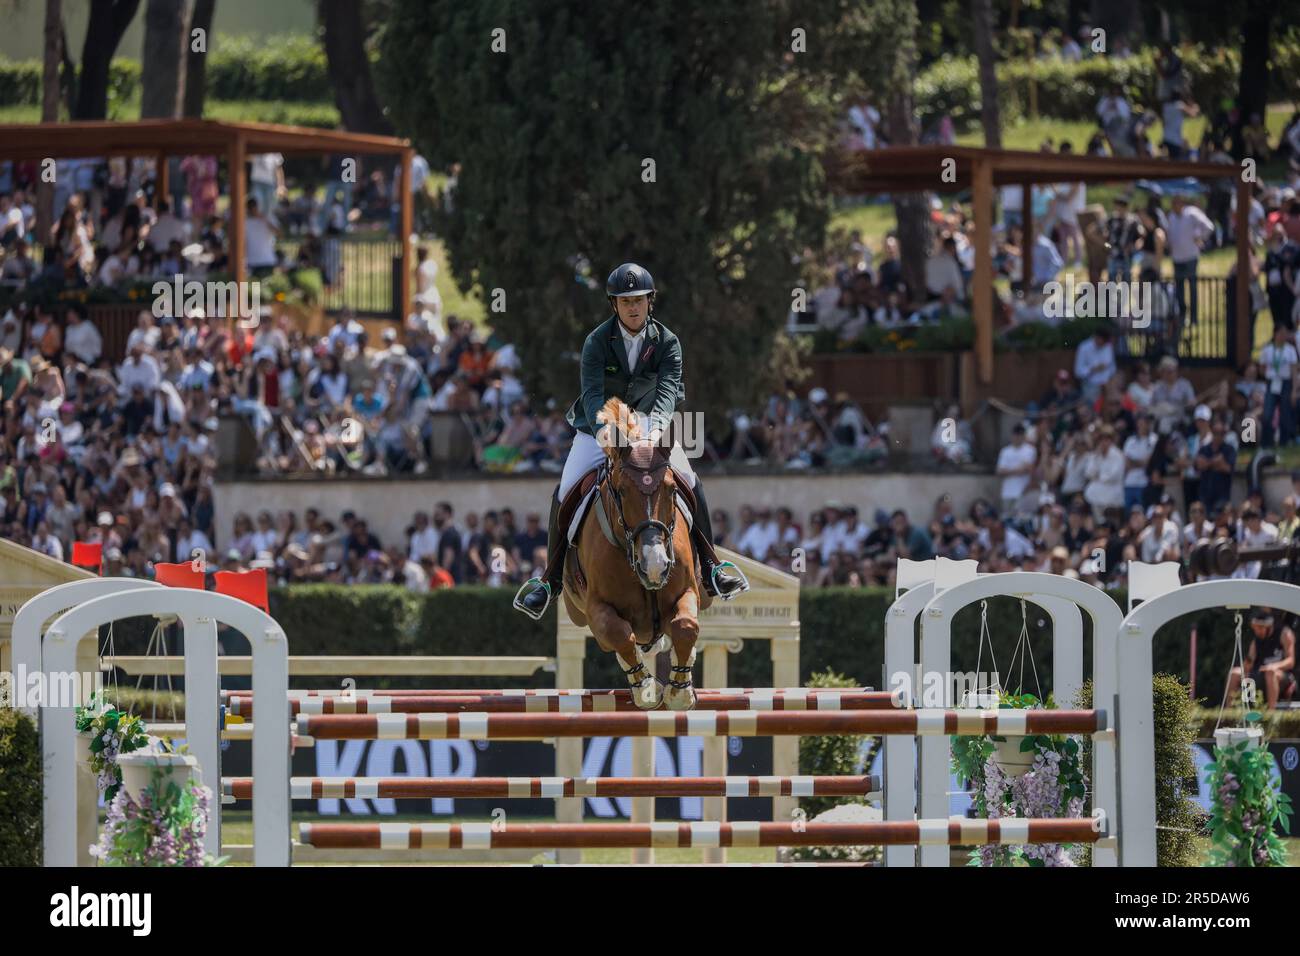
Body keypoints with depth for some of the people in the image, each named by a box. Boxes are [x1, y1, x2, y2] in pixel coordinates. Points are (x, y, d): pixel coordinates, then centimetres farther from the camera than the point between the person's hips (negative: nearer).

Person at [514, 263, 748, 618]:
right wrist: (603, 429, -47)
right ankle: (550, 578, -3)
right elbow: (592, 392, -25)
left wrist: (656, 427, -45)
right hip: (598, 429, -1)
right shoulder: (597, 342, -13)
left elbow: (668, 390, -24)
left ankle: (710, 567, -8)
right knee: (565, 493, -16)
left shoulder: (667, 342, -9)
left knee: (691, 484, -17)